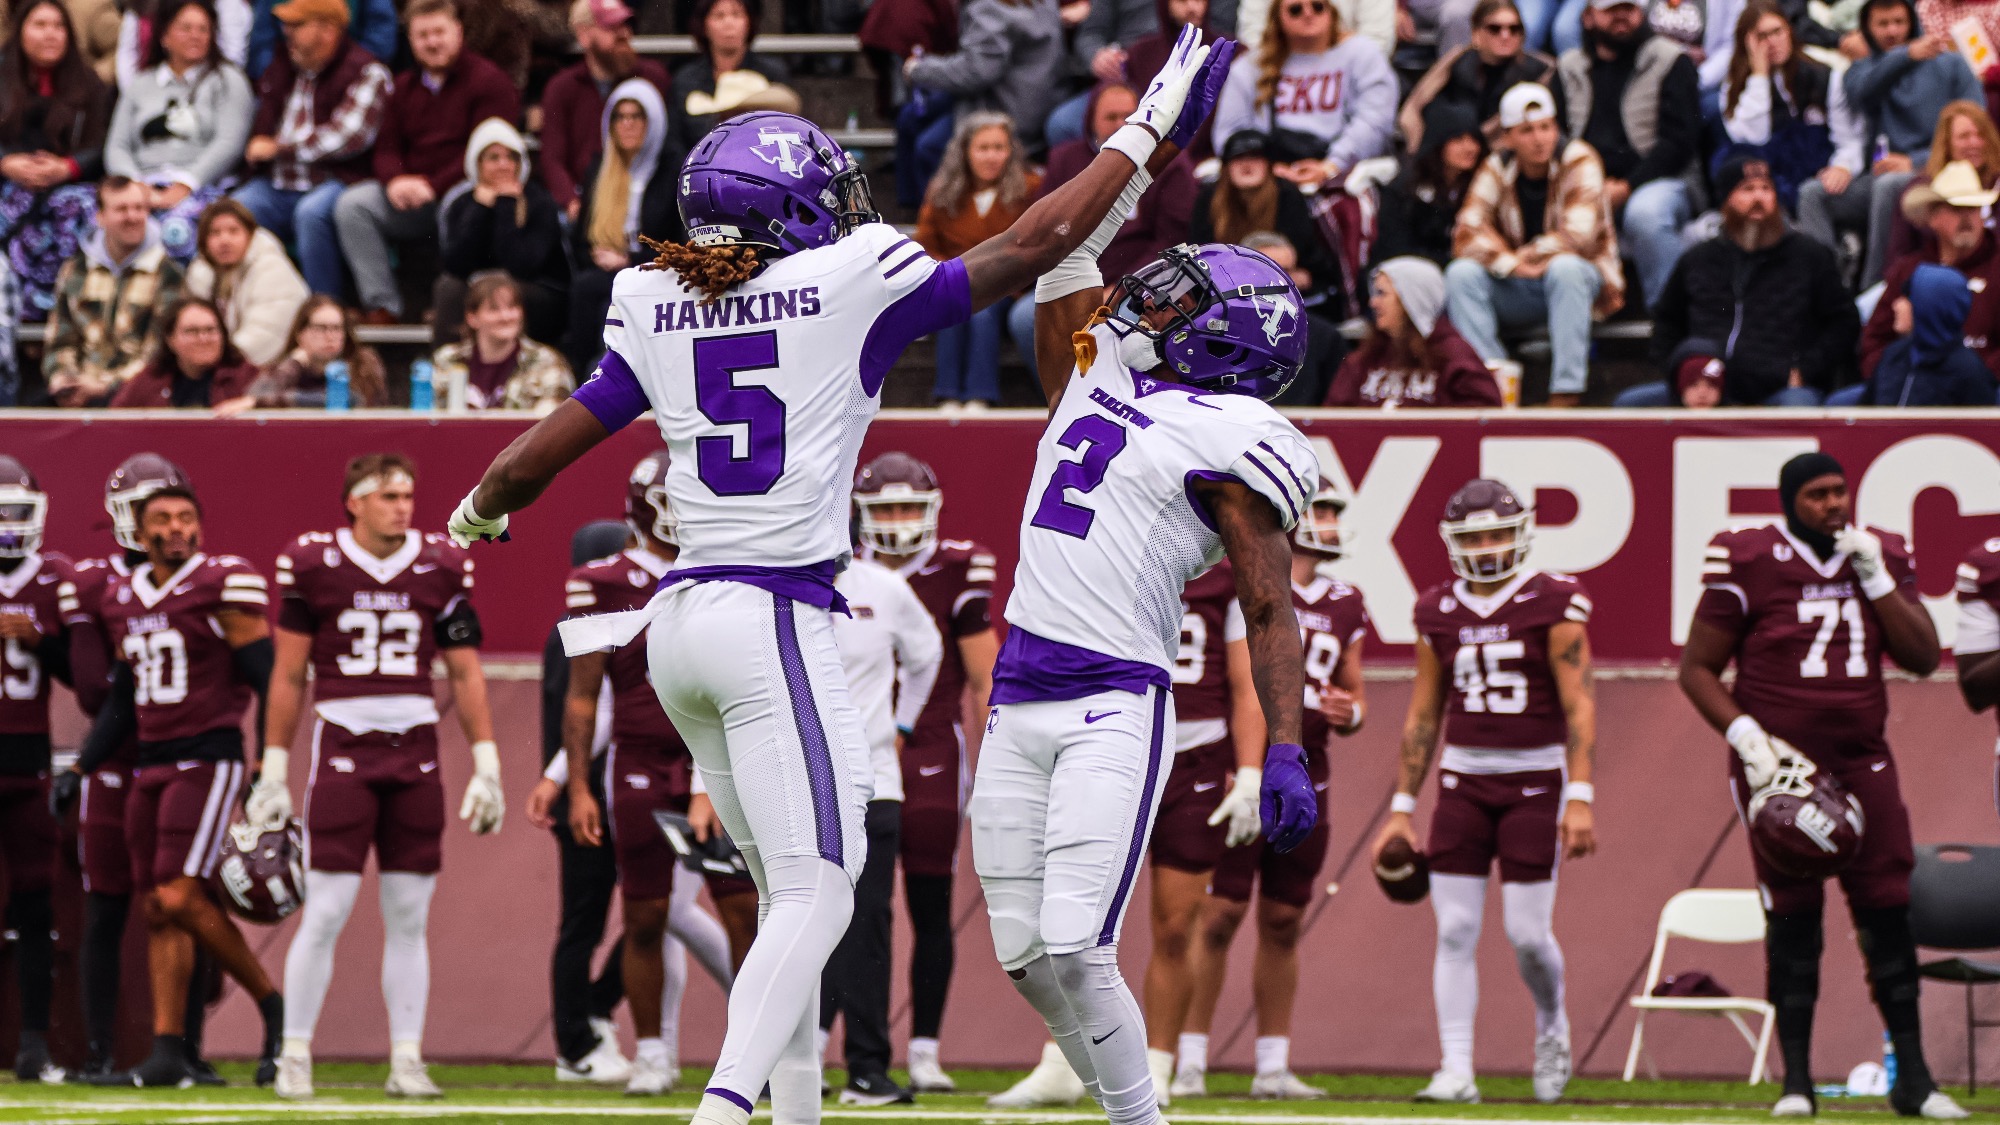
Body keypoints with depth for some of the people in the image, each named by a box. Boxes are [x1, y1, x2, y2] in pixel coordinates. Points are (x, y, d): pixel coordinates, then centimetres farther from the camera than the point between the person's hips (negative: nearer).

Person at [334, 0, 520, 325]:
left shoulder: (489, 80, -3)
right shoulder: (404, 87, 18)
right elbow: (387, 149, 14)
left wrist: (434, 186, -20)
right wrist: (395, 180, -11)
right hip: (410, 194, 6)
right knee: (351, 204, -17)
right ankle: (380, 307, -22)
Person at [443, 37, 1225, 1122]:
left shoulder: (656, 311, 8)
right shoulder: (854, 285, -4)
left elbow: (531, 462, 12)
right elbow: (1038, 241, 2)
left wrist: (476, 517, 33)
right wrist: (1146, 132, 14)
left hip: (679, 624, 6)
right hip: (775, 621, -6)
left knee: (790, 889, 16)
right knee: (815, 895, -9)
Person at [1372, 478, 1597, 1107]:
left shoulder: (1553, 605, -6)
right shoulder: (1439, 612, 6)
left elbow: (1579, 706, -10)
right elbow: (1423, 716, 12)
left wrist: (1581, 797, -18)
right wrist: (1402, 809, 10)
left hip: (1534, 780, -3)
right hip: (1463, 779, 3)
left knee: (1526, 931, -4)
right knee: (1455, 931, -4)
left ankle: (1552, 1026, 25)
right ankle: (1456, 1071, -2)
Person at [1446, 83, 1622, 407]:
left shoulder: (1579, 161, -11)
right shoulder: (1496, 170, -1)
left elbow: (1578, 236, -22)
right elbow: (1466, 237, -13)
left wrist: (1526, 255, -12)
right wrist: (1512, 264, -28)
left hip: (1581, 281, -3)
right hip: (1517, 290, 3)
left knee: (1564, 268, -37)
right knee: (1461, 273, -22)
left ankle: (1566, 394, -38)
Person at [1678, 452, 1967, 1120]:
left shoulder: (1879, 559, 6)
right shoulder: (1749, 564, -7)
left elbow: (1922, 658, 0)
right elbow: (1697, 669, -2)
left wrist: (1876, 582, -9)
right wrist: (1747, 738, -14)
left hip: (1862, 763, 3)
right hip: (1778, 765, -3)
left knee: (1888, 914, -1)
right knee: (1793, 916, -2)